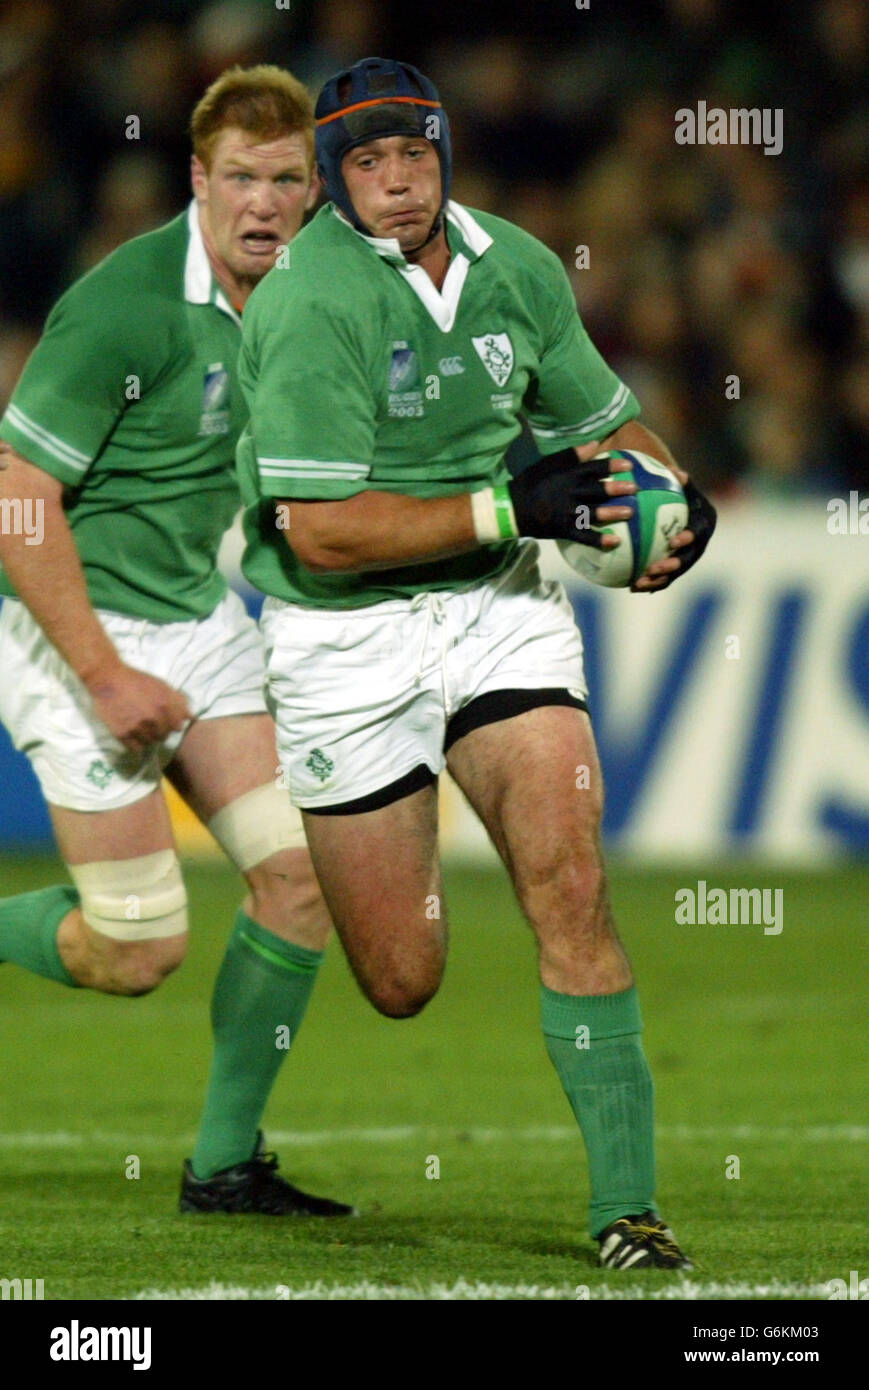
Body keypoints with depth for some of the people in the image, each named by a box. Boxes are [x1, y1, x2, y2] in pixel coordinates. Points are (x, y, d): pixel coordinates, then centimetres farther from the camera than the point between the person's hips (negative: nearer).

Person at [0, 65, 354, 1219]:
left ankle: (226, 1163, 7)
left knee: (303, 871, -4)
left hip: (200, 614, 8)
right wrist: (106, 677, -21)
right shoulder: (127, 304, -22)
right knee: (136, 953, -9)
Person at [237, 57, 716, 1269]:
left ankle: (627, 1205, -11)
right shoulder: (311, 305, -17)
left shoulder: (518, 270, 2)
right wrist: (510, 508, -24)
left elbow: (602, 422, 19)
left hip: (501, 610, 4)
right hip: (345, 637, -4)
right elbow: (321, 532, -22)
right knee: (400, 985, 0)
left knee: (570, 887, -15)